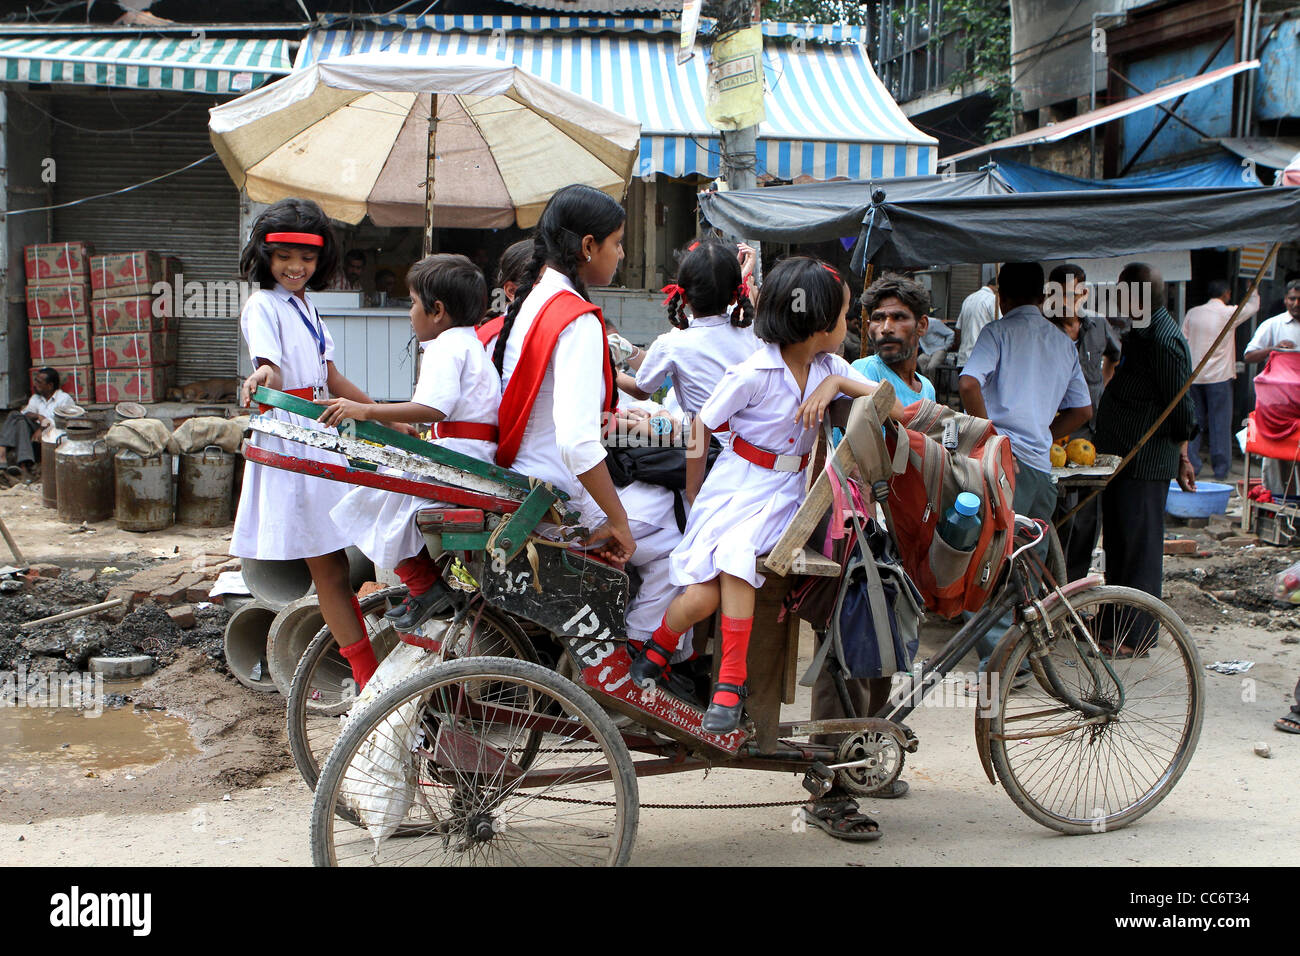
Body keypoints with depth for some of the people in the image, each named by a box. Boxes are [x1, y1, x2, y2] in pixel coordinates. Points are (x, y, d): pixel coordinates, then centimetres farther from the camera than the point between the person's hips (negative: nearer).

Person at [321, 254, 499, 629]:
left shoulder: (445, 347, -12)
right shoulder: (474, 342, 21)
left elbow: (433, 408, -27)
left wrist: (367, 411, -27)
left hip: (456, 457, -11)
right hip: (481, 457, 11)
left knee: (375, 500, -6)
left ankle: (423, 584, -4)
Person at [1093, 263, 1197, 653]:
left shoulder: (1165, 341, -20)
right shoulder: (1140, 331, 12)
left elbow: (1180, 408, -16)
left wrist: (1181, 457, -9)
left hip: (1146, 463, -10)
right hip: (1121, 457, 10)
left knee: (1140, 545, -4)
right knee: (1116, 541, 18)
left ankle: (1136, 636, 3)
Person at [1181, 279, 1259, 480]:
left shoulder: (1192, 313, 4)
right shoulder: (1229, 313, -5)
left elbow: (1183, 343, 6)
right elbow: (1253, 306, 12)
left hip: (1193, 377, 4)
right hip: (1219, 377, -4)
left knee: (1194, 422, 9)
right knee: (1220, 424, 2)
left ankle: (1191, 465, 6)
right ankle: (1221, 469, 5)